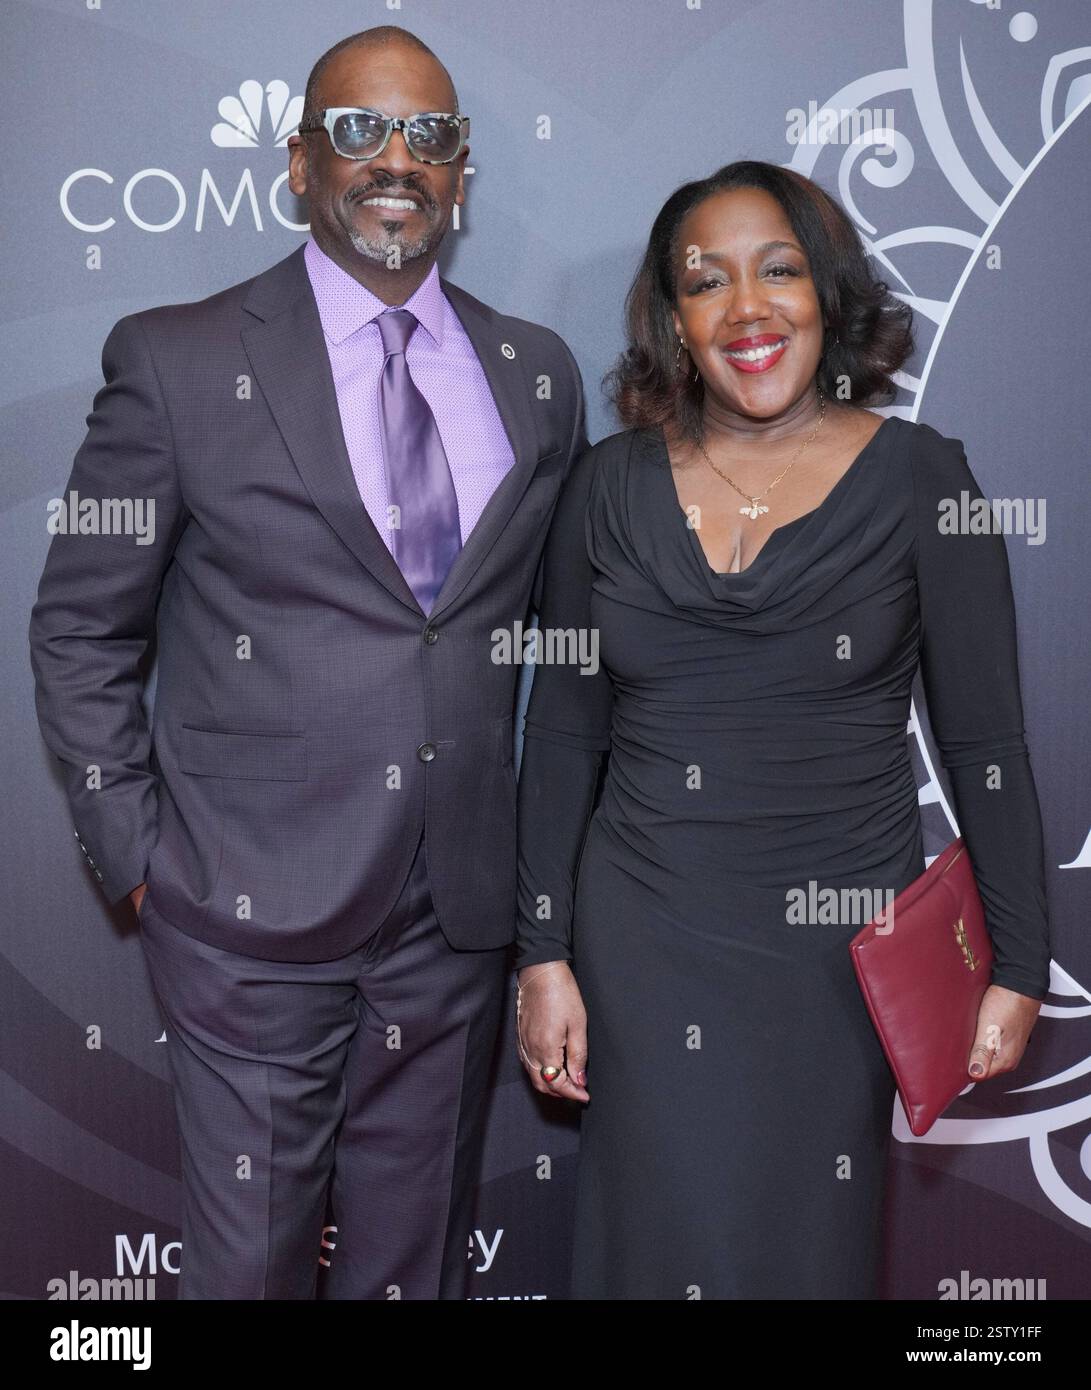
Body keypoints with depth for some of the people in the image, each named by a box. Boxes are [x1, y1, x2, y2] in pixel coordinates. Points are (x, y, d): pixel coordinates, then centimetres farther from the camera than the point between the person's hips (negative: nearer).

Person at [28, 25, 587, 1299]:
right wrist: (137, 857, -4)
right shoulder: (176, 360, -4)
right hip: (257, 908, -3)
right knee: (251, 1260, 11)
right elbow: (79, 631, 0)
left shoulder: (540, 375, 7)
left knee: (417, 1258, 18)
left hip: (460, 909, 3)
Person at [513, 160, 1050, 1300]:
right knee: (663, 1242, 10)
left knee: (810, 1247, 12)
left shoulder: (918, 478, -5)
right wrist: (544, 954, 2)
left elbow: (984, 742, -2)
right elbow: (563, 734, 5)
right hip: (645, 939, 2)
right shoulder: (610, 486, 1)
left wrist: (1019, 966, -1)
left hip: (842, 940, -1)